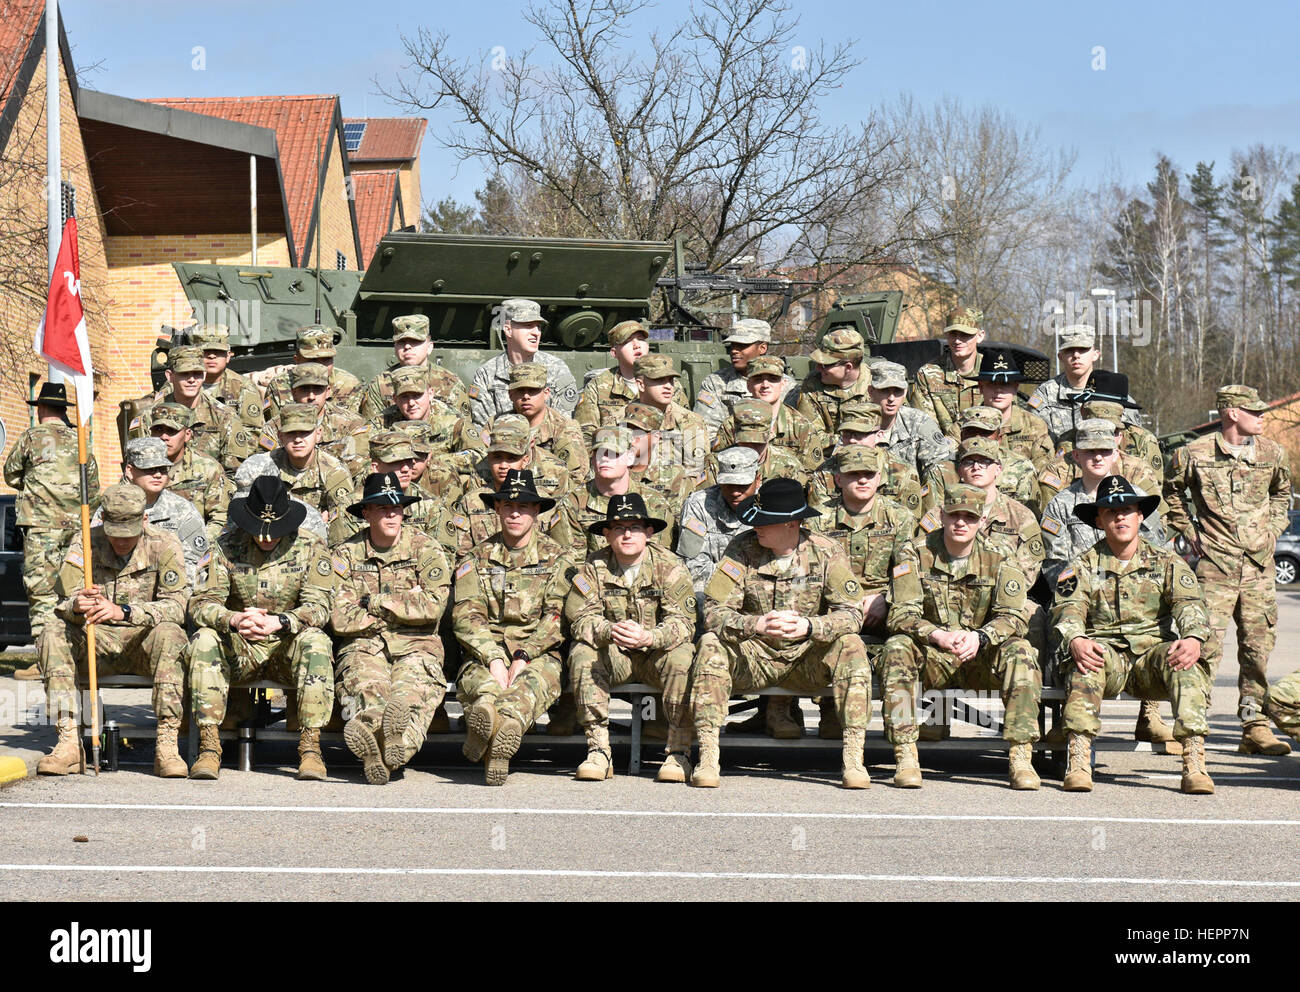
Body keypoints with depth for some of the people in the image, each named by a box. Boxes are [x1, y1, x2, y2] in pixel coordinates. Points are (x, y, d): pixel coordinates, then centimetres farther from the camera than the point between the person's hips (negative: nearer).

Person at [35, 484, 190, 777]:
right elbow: (63, 602, -6)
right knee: (53, 633, -24)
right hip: (97, 643, 2)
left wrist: (122, 611, -33)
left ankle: (166, 744, -34)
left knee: (169, 633, -34)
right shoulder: (85, 542, -2)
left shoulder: (163, 545, -7)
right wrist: (76, 606, -33)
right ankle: (69, 742, -27)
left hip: (144, 644, -2)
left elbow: (175, 606, -17)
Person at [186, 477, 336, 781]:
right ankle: (209, 747, -30)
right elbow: (200, 604, -9)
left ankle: (310, 747, -32)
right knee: (203, 639, -28)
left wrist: (278, 622, -33)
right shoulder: (227, 545, -3)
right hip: (239, 650, 1)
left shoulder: (310, 547, -5)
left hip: (288, 646, -1)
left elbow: (318, 607, -12)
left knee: (316, 640, -32)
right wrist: (233, 620, -33)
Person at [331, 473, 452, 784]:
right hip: (364, 645, 0)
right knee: (366, 681, -35)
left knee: (412, 689, -34)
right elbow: (340, 619, -2)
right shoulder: (344, 554, 11)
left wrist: (375, 601, -3)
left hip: (415, 645, 0)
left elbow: (433, 607, -5)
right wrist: (404, 605, -2)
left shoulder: (425, 548, 9)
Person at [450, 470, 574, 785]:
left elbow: (556, 617, 1)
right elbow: (465, 615, 3)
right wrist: (494, 659, -14)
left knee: (535, 679, -37)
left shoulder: (554, 557, 13)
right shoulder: (478, 556, 15)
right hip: (486, 650, 1)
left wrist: (523, 657, -16)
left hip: (537, 652, -1)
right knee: (476, 677, -35)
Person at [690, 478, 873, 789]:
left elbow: (851, 614, -15)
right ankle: (707, 758, -29)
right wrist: (756, 625, -35)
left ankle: (853, 758, -28)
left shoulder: (826, 552, -7)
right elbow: (714, 612, -14)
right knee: (711, 644, -27)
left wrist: (809, 627, -35)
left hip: (806, 659, 0)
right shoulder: (743, 549, -7)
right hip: (752, 659, 0)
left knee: (850, 646, -28)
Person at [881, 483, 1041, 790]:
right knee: (897, 647, -30)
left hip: (981, 659, 1)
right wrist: (938, 635, -32)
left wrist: (979, 637, -31)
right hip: (931, 659, 0)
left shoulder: (998, 560, -1)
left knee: (1019, 650, -28)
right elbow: (901, 615, -11)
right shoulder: (915, 555, -3)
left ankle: (1020, 756, -30)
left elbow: (1014, 617, -9)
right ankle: (905, 756, -32)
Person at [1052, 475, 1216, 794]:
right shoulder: (1085, 565, 11)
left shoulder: (1166, 562, 12)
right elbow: (1068, 609, -5)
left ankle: (1194, 762, -39)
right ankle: (1079, 760, -43)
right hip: (1107, 652, -1)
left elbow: (1189, 604, -3)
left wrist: (1193, 638, -28)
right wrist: (1075, 640, -30)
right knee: (1088, 659, -35)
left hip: (1154, 653, 1)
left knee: (1187, 662, -32)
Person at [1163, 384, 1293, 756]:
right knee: (1207, 643, -10)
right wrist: (1189, 532, 7)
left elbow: (1281, 493, 28)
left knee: (1259, 645, 3)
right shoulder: (1194, 454, -2)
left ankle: (1255, 727, 11)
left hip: (1259, 566, 4)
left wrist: (1273, 529, 15)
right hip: (1215, 565, -4)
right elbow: (1171, 492, 14)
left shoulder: (1272, 453, 9)